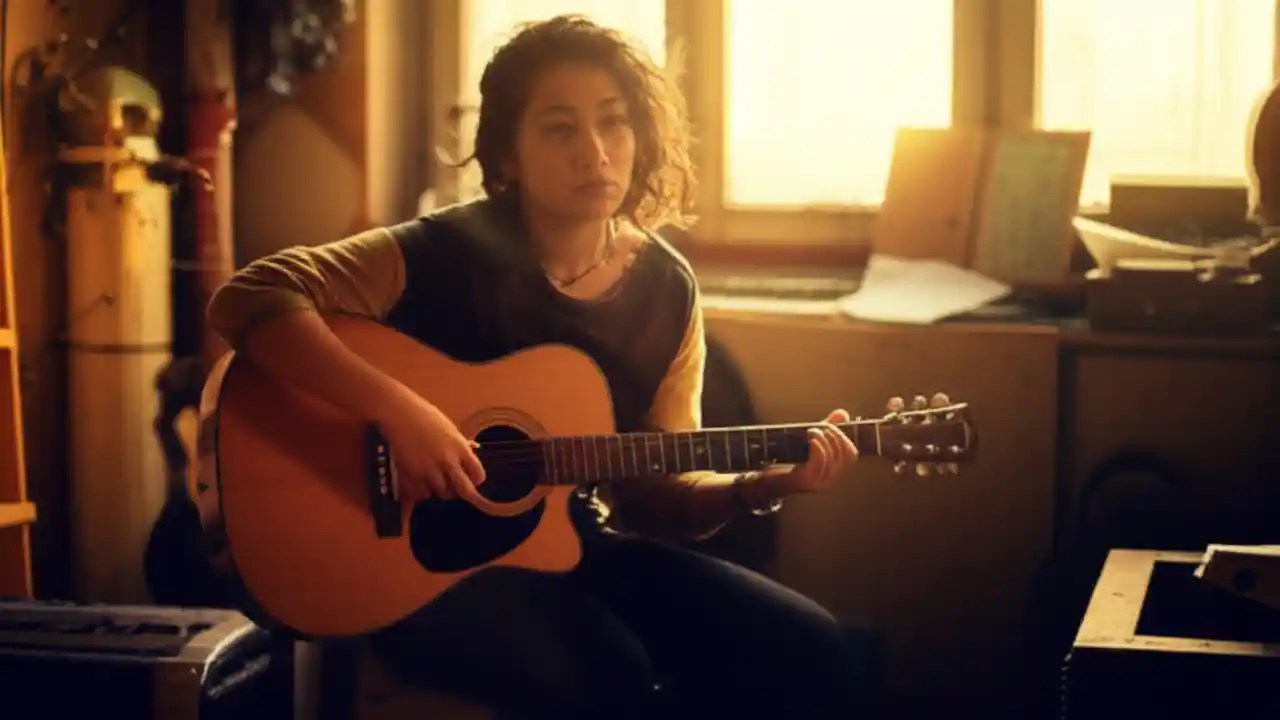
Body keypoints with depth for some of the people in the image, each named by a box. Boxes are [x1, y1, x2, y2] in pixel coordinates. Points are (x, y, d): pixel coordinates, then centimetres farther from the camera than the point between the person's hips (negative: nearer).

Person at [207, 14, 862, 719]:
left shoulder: (665, 289, 2)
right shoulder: (445, 253, -14)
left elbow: (657, 495, 6)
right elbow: (249, 299, -24)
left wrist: (763, 483, -13)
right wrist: (398, 409, -32)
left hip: (572, 546, 6)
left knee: (800, 649, -10)